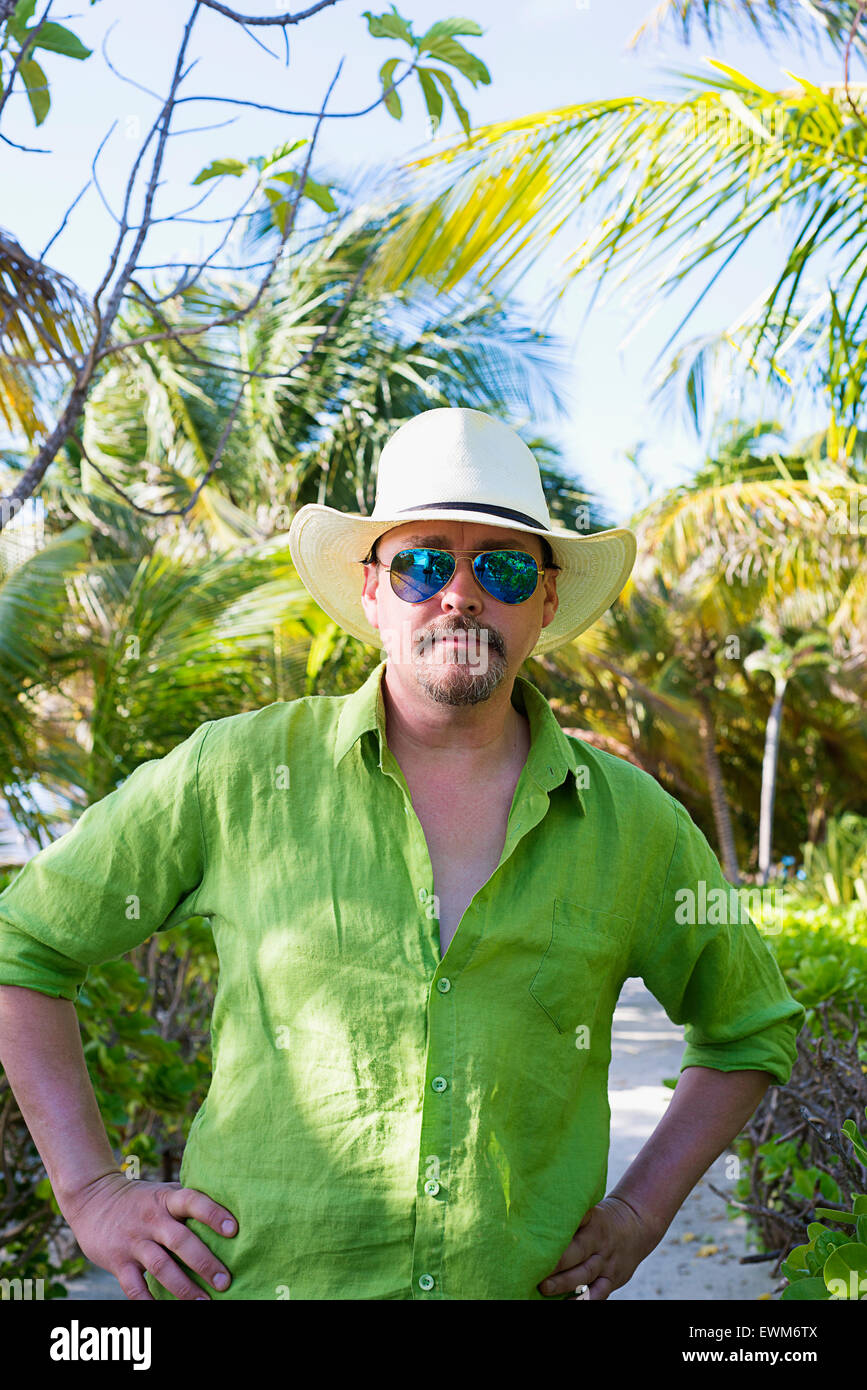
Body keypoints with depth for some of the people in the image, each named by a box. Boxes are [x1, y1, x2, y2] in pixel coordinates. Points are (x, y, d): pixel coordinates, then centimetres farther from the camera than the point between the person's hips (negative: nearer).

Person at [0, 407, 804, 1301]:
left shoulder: (633, 823, -1)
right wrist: (91, 1192, -2)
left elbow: (752, 1029, 16)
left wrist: (640, 1213, 5)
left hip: (517, 1282, 2)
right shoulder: (238, 775, -7)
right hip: (255, 1277, -1)